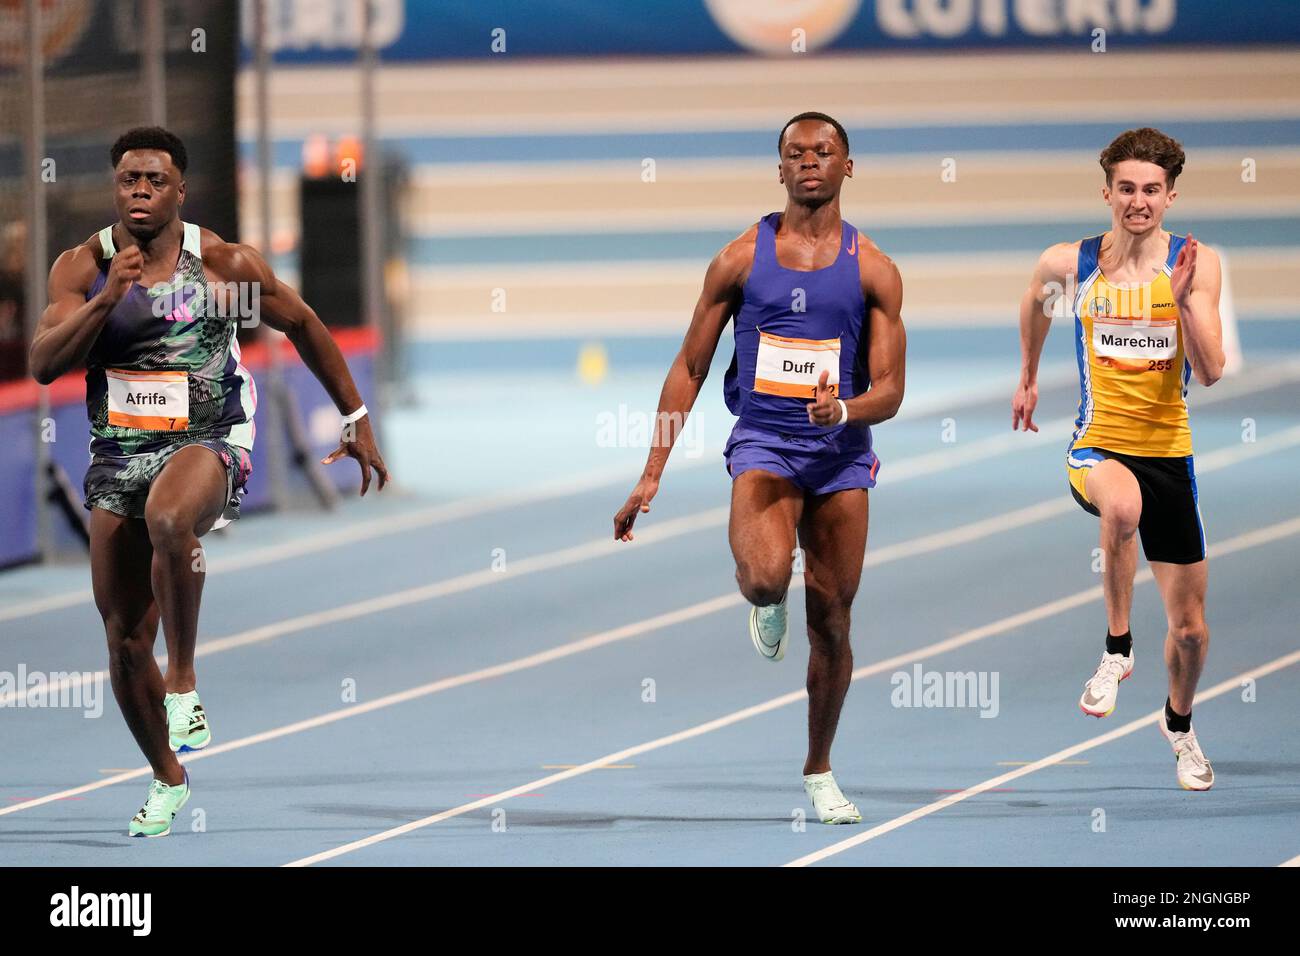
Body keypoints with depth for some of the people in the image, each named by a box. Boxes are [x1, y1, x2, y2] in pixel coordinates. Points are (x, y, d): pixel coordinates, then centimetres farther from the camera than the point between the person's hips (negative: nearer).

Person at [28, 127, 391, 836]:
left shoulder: (225, 264, -5)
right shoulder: (83, 267, -1)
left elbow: (302, 325, 9)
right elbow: (43, 365, -12)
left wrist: (356, 420, 13)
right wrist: (107, 298, -25)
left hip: (207, 443, -3)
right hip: (118, 455, 3)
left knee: (168, 520, -39)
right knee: (124, 638, 4)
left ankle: (183, 683, -22)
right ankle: (167, 777, 25)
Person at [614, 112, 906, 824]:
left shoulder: (872, 269, 3)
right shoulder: (742, 257, 3)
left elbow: (889, 390, 1)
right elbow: (689, 368, 7)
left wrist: (845, 410, -23)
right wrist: (652, 476, 3)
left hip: (840, 452, 1)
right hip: (762, 444, -1)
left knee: (830, 619, 6)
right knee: (765, 574, -31)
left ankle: (819, 770, 25)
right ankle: (765, 605, 8)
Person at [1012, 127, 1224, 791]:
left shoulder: (1195, 263, -5)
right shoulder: (1069, 263, -2)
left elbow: (1210, 371, -13)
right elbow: (1035, 303, 23)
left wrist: (1184, 300, -26)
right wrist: (1028, 378, 31)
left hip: (1170, 452, 1)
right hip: (1099, 445, -1)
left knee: (1190, 627, 10)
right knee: (1122, 504, -41)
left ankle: (1179, 723, 42)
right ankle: (1117, 648, -22)